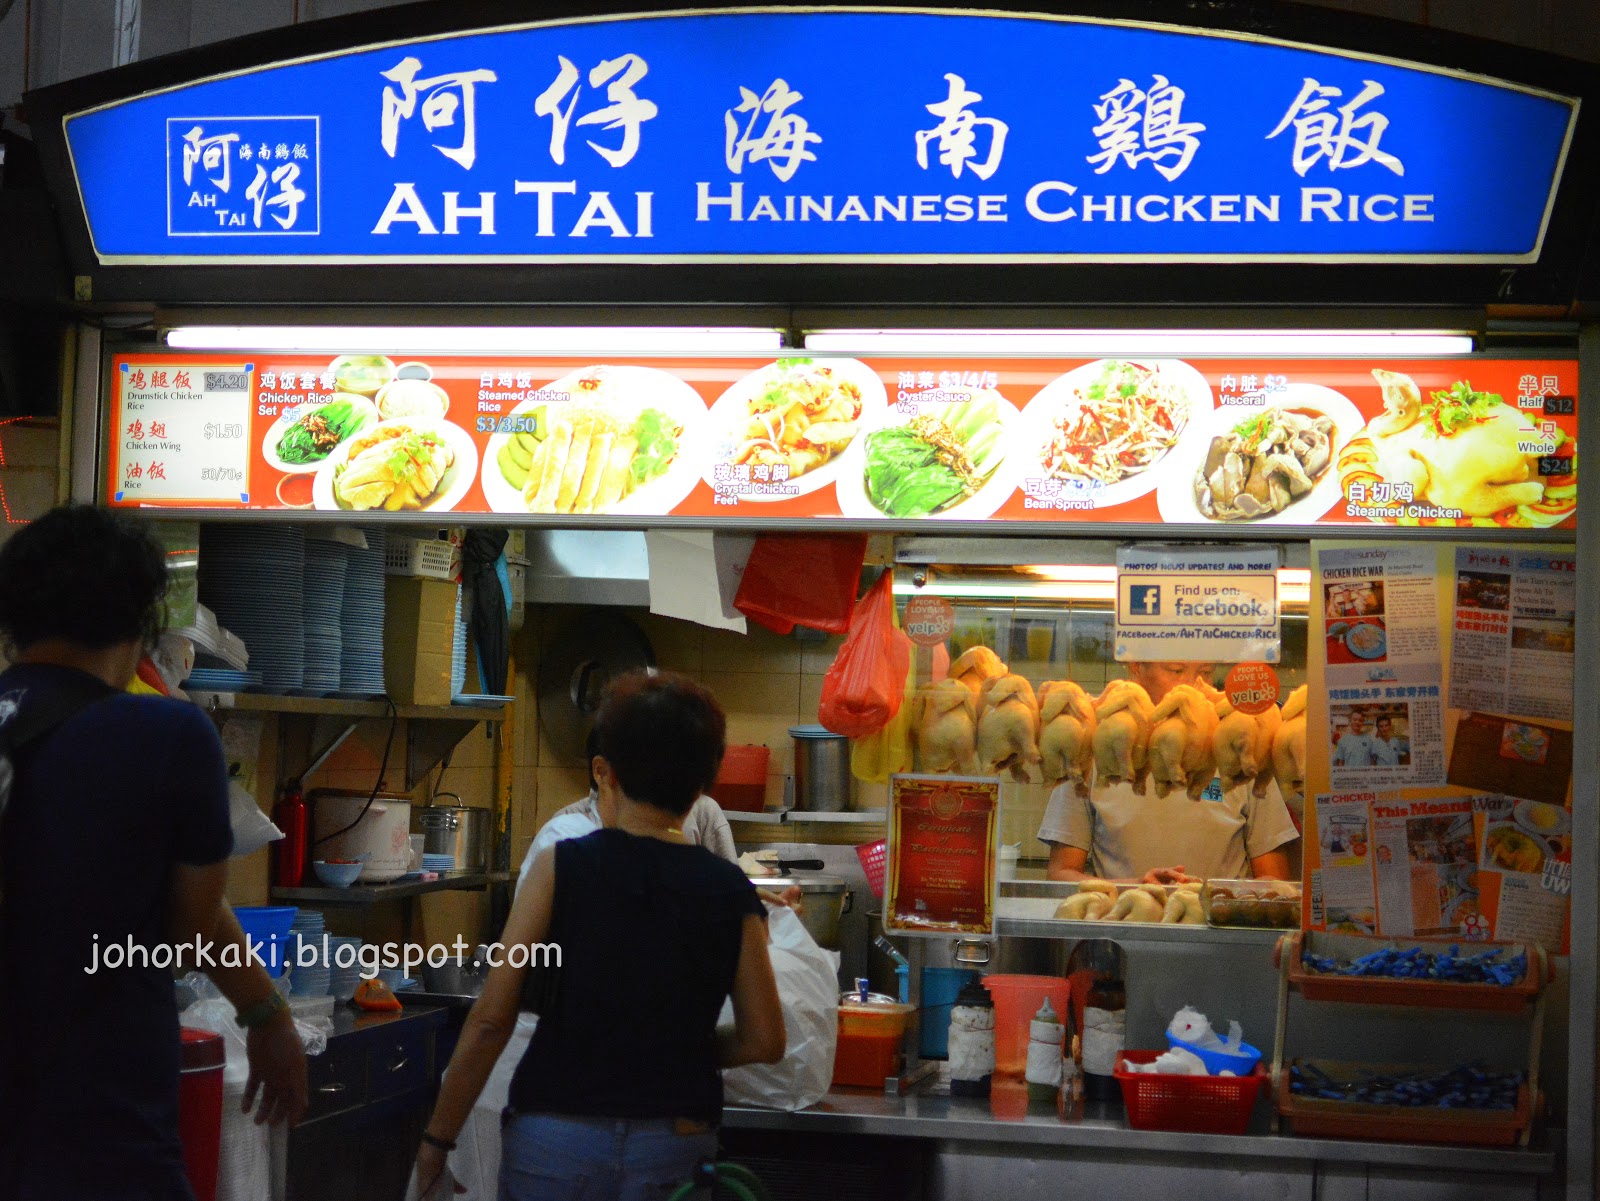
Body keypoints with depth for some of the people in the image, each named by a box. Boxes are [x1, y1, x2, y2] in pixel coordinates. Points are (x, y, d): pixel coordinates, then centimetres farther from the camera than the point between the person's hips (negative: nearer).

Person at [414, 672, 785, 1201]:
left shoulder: (562, 867, -5)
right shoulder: (730, 892, 0)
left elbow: (490, 1021, -9)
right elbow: (765, 1041, 1)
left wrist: (437, 1138, -1)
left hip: (557, 1138, -1)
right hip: (675, 1149, 2)